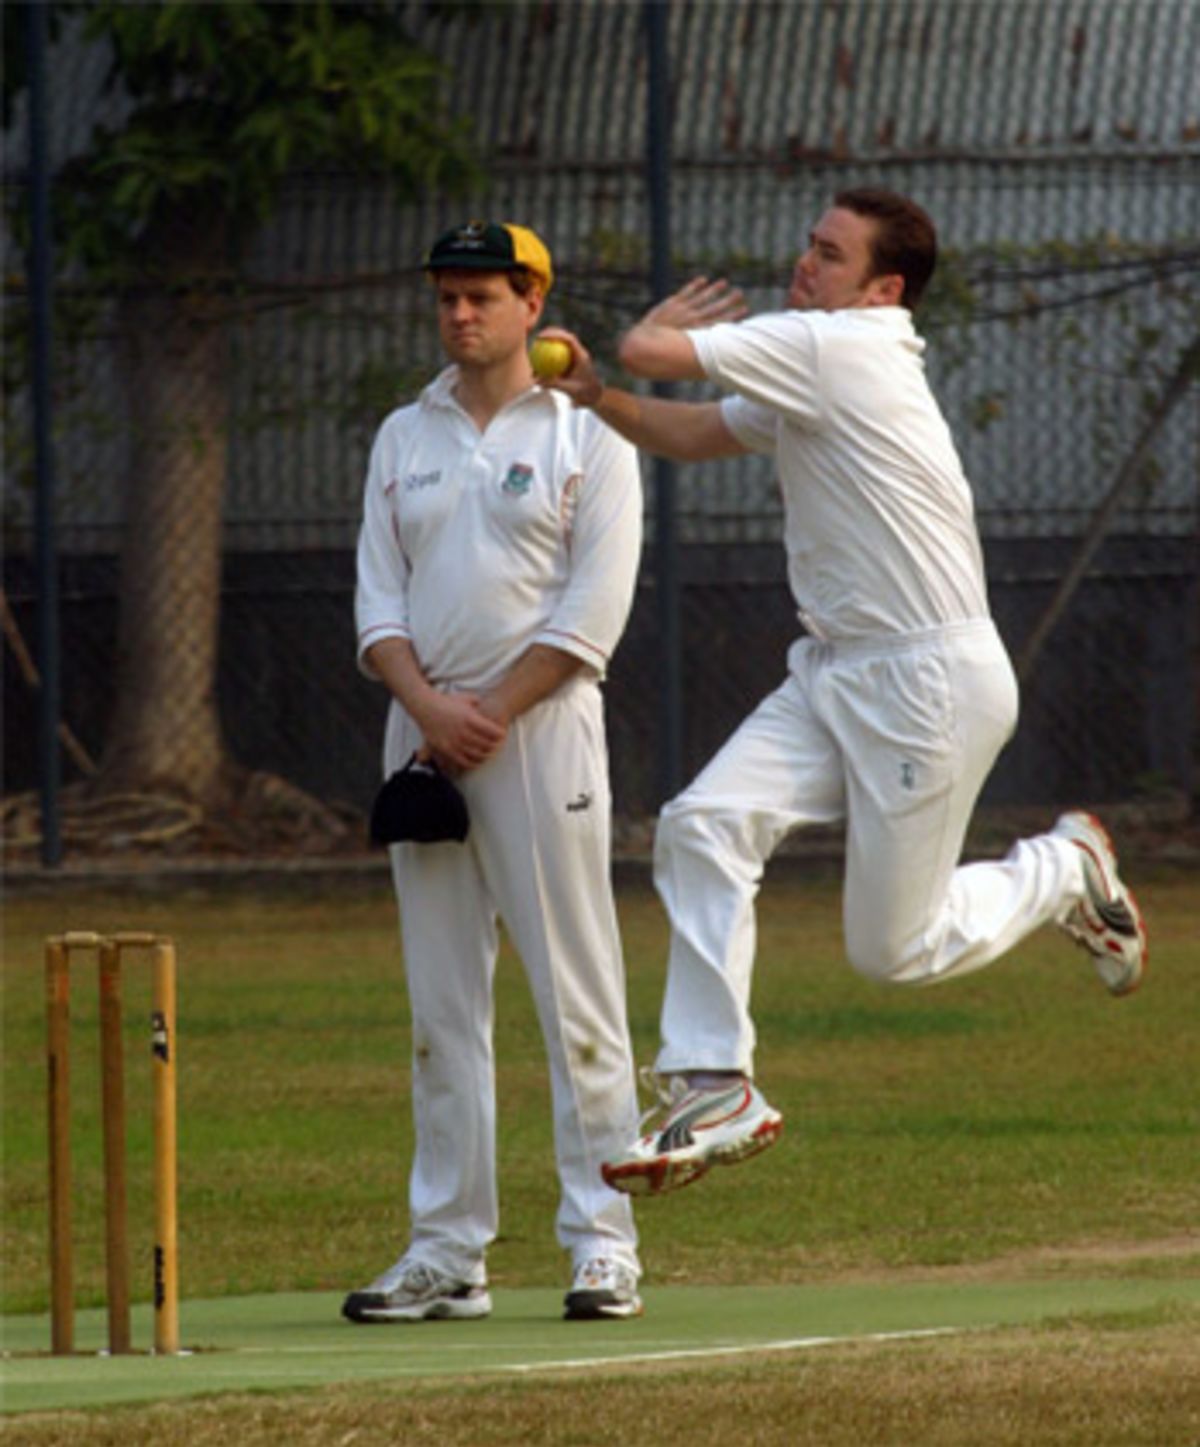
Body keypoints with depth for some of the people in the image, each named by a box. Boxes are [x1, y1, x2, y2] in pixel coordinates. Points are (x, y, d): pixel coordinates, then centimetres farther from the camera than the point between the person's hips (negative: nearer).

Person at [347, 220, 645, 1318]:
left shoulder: (586, 434, 1)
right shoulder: (404, 439, 15)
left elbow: (593, 610, -7)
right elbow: (378, 601, 9)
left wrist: (492, 716, -13)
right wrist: (429, 706, -9)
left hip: (542, 728, -5)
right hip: (422, 731, 5)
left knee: (576, 991, -7)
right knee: (441, 1001, 5)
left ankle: (602, 1242, -5)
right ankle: (448, 1255, 7)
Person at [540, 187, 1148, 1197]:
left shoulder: (833, 348, -17)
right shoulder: (817, 365, 12)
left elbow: (651, 354, -15)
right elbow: (696, 434, 22)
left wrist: (669, 323, 8)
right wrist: (602, 400, 4)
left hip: (933, 682, -9)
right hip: (836, 675, 9)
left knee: (894, 947, 0)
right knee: (704, 827, -10)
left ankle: (1066, 872, 25)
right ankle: (715, 1088, -8)